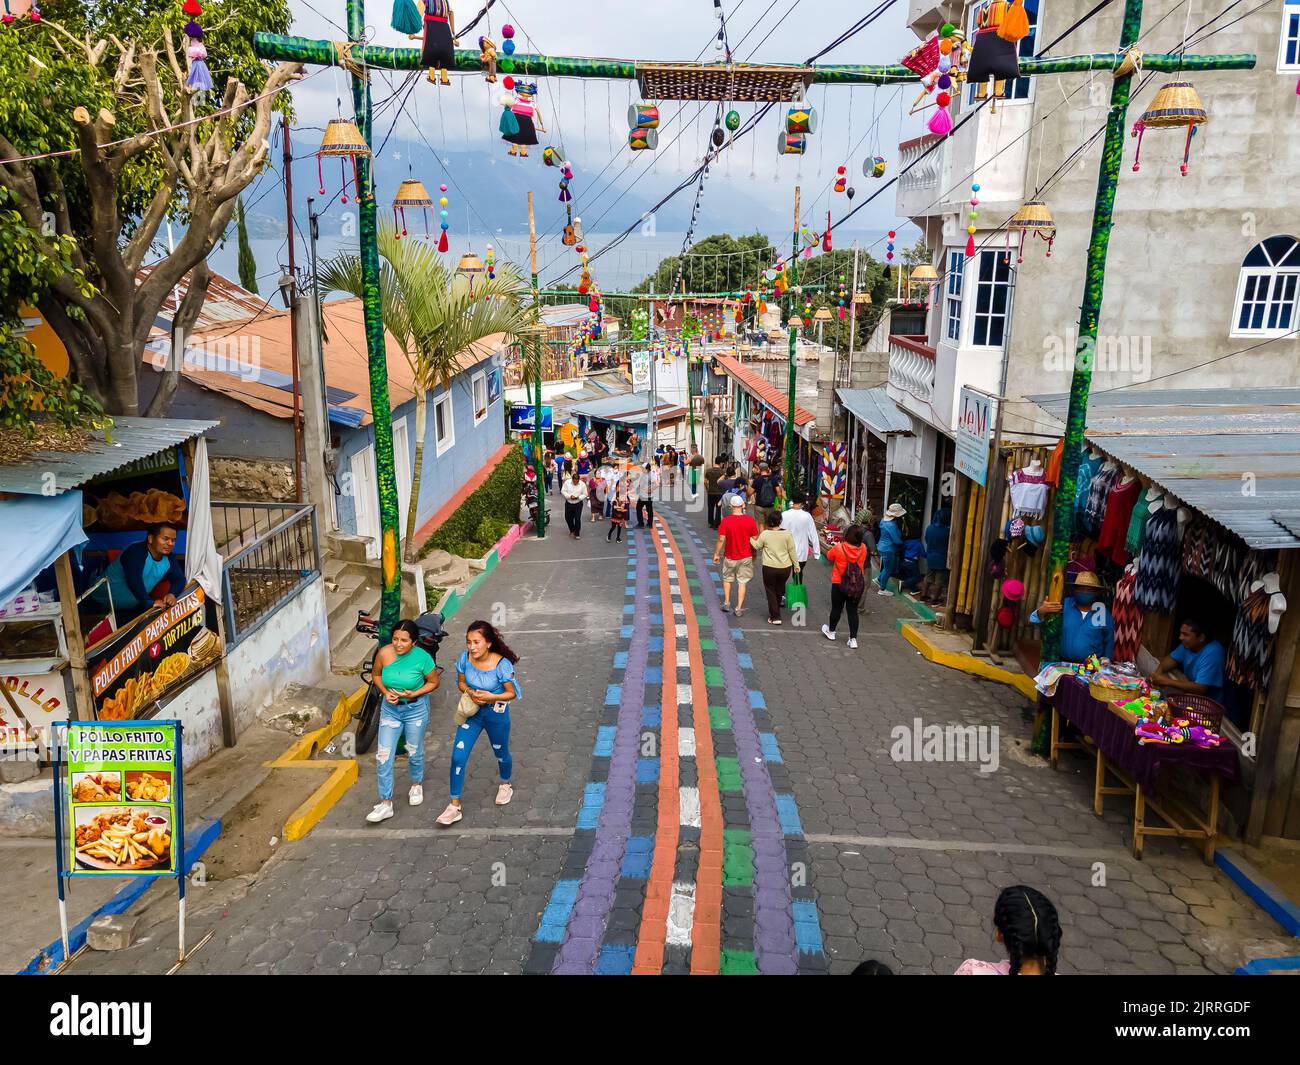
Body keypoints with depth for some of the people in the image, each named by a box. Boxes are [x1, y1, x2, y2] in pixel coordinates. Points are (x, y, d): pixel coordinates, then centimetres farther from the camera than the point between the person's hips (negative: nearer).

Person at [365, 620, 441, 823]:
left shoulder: (422, 657, -22)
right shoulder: (384, 653, -16)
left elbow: (434, 682, -7)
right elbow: (376, 675, 3)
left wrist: (413, 694, -20)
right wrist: (385, 692, -13)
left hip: (416, 709, -2)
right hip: (390, 709, 2)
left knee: (414, 752, 16)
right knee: (383, 756, -2)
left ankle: (417, 785, 46)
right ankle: (386, 803, 9)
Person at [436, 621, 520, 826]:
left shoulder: (502, 664, -27)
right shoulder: (465, 658, -16)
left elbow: (512, 693, -16)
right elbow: (461, 682, 1)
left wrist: (491, 697, -32)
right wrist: (470, 692, -19)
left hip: (496, 715, -3)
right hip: (471, 712, 3)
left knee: (501, 754, 21)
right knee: (458, 757, -5)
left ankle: (505, 785, 53)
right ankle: (454, 806, 8)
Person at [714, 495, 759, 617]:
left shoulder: (726, 521, -14)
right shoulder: (750, 520, -9)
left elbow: (721, 539, -12)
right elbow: (754, 539, -1)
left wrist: (716, 554, 1)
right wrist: (754, 554, 14)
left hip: (731, 557, -1)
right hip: (746, 556, 1)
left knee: (727, 579, 22)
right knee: (742, 582, 9)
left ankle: (726, 603, 23)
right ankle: (739, 608, 10)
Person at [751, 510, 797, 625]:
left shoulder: (764, 534, -10)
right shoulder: (787, 534, -7)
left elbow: (757, 546, 5)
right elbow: (792, 550, -2)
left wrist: (751, 539, 22)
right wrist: (796, 564, 8)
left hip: (770, 568, -3)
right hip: (785, 568, 3)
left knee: (771, 591, 10)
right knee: (779, 590, 22)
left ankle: (775, 617, 5)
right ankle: (775, 611, 39)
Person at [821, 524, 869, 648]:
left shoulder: (839, 548, -17)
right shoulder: (863, 549, -8)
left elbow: (829, 556, 1)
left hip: (839, 584, -2)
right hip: (858, 585, 2)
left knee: (836, 608, 15)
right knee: (853, 610, 8)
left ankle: (831, 631, 35)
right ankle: (853, 639, 7)